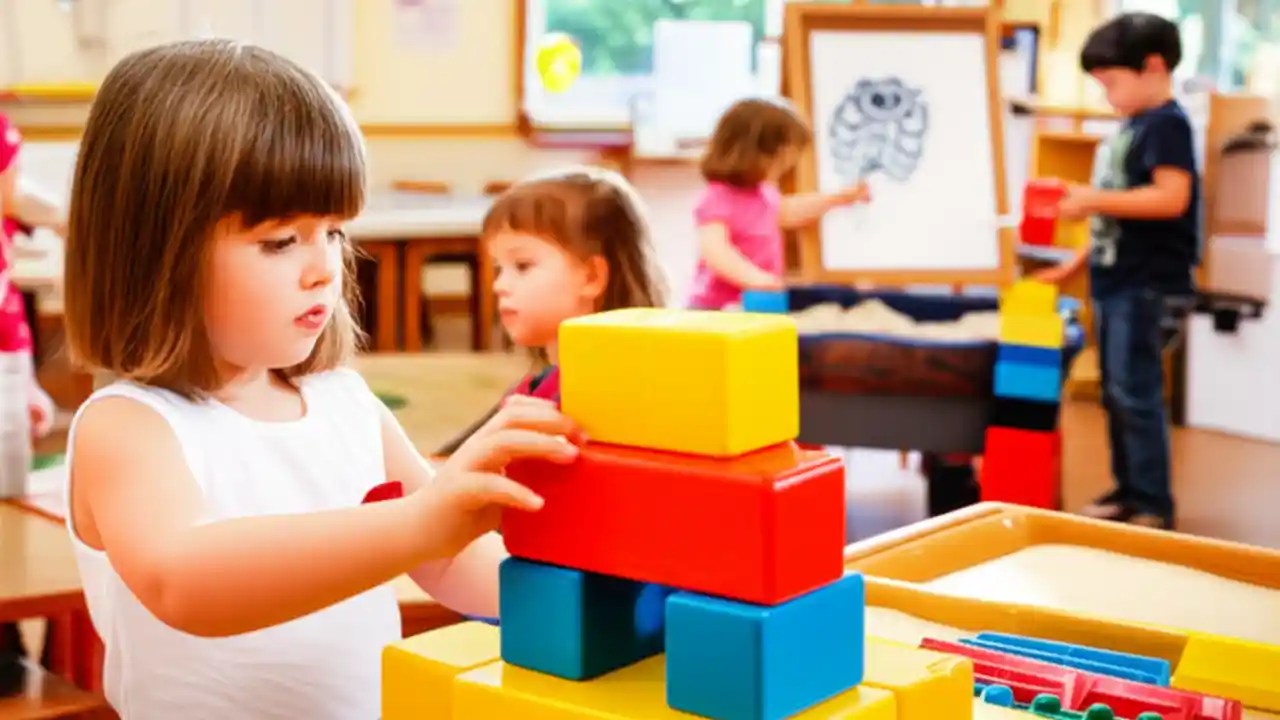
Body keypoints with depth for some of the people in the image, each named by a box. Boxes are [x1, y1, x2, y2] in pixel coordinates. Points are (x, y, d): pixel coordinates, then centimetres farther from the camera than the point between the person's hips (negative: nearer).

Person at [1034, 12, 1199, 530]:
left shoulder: (1167, 124, -10)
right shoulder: (1131, 129, 16)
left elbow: (1172, 198, -23)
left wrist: (1093, 198, -21)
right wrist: (1076, 264, 20)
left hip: (1143, 283, -9)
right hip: (1115, 279, 9)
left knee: (1136, 393, -7)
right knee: (1115, 393, 13)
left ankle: (1154, 506, -1)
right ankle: (1128, 490, 22)